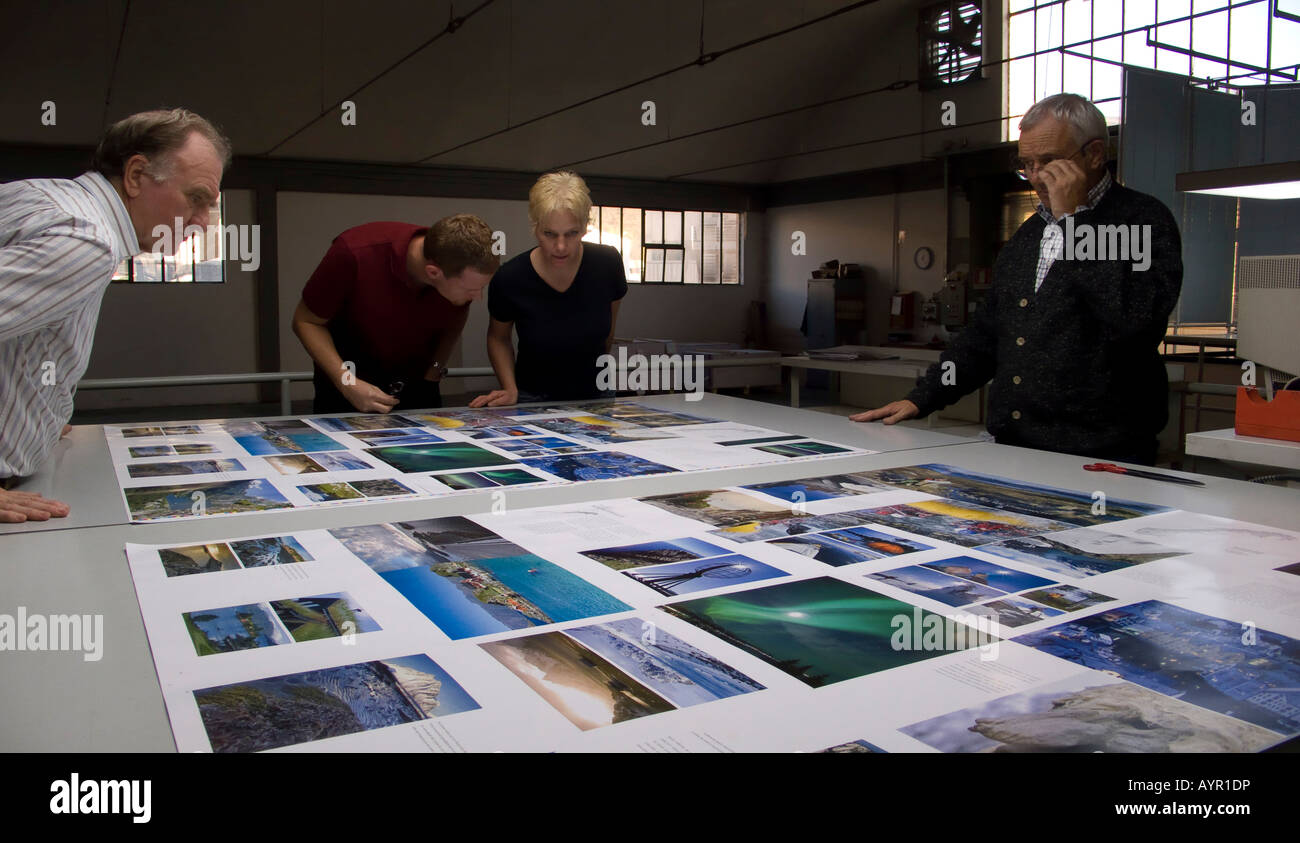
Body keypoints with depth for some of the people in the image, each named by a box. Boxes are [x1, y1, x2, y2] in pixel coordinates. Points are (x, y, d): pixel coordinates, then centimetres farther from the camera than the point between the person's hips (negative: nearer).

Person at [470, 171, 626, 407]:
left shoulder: (607, 263, -10)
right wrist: (511, 389, -6)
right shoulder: (510, 278, -15)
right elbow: (498, 337, 5)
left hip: (595, 395, 2)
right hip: (533, 399, -2)